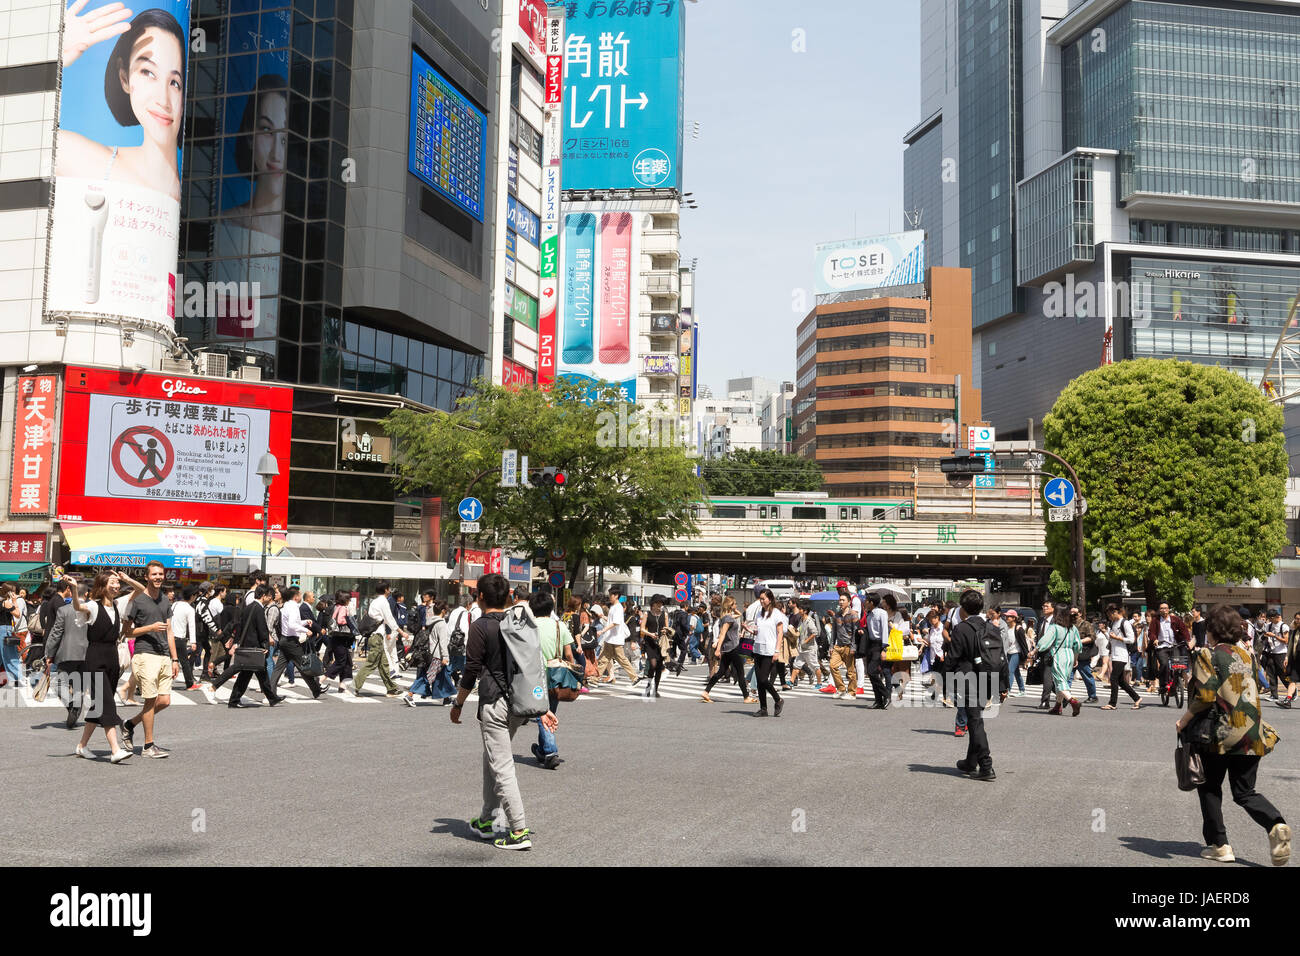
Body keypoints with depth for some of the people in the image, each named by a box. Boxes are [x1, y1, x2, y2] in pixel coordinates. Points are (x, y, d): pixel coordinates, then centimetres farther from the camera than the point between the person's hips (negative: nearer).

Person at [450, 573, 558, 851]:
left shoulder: (480, 627, -9)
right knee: (492, 760, 22)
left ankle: (519, 831, -8)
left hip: (494, 703, -7)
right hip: (520, 703, 7)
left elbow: (471, 671, -12)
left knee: (502, 767, -5)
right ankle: (487, 820, 30)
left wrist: (458, 704, 1)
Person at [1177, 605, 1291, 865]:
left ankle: (1219, 845, 11)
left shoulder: (1208, 655, -9)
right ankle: (1276, 825, -14)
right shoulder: (1245, 654, 10)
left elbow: (1205, 697, -16)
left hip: (1220, 734, -5)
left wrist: (1184, 720, -5)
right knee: (1244, 792, 12)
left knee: (1209, 788, 12)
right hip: (1251, 734, 5)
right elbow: (1255, 690, 15)